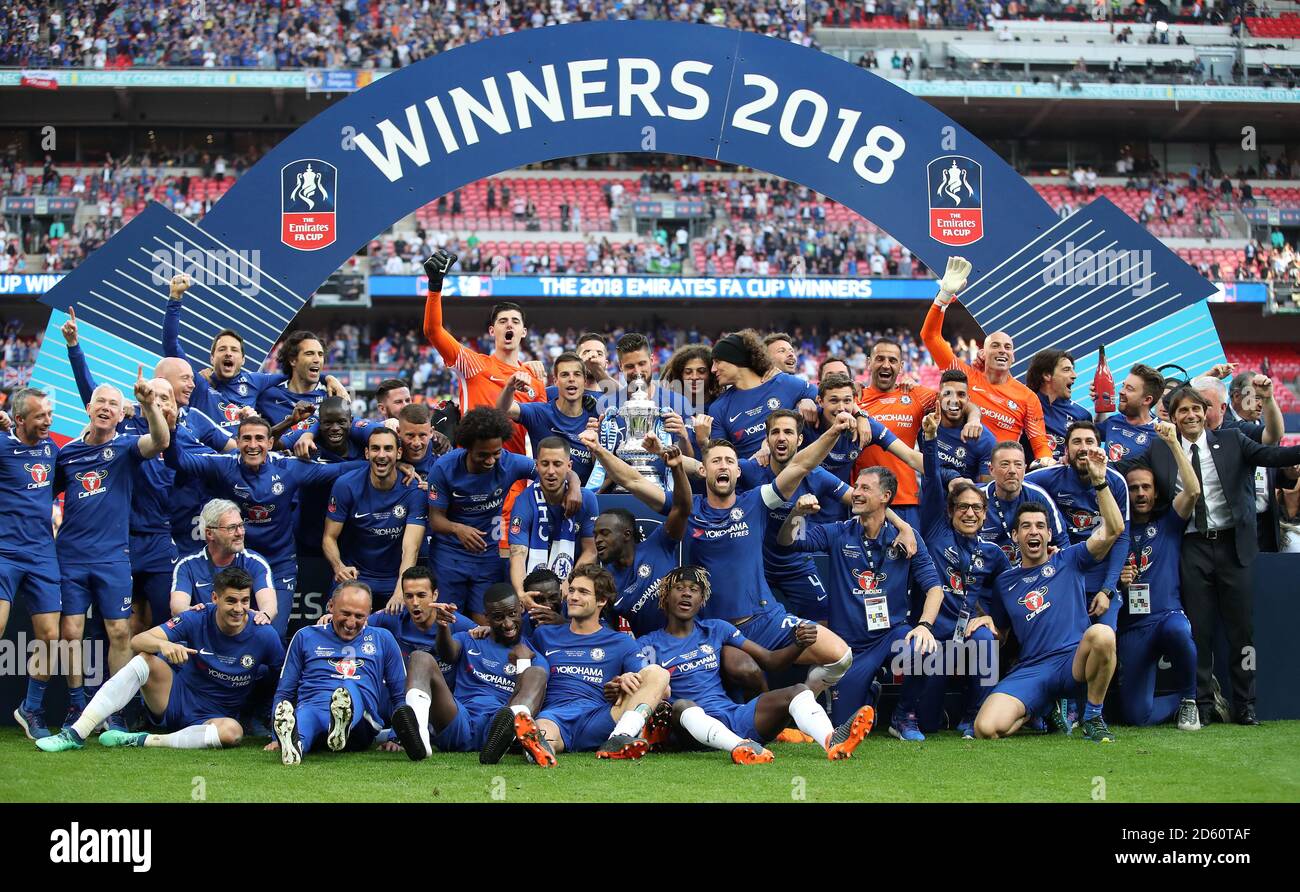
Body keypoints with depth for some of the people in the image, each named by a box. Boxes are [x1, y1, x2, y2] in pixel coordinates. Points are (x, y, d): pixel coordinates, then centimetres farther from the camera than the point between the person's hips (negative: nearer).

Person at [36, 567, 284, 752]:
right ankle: (76, 733, -30)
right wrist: (163, 645, -41)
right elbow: (137, 641, -19)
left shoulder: (265, 636, -14)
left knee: (232, 732, -37)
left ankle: (141, 741, -25)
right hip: (175, 698, 1)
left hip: (213, 719, -1)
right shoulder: (197, 619, -13)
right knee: (144, 659, -27)